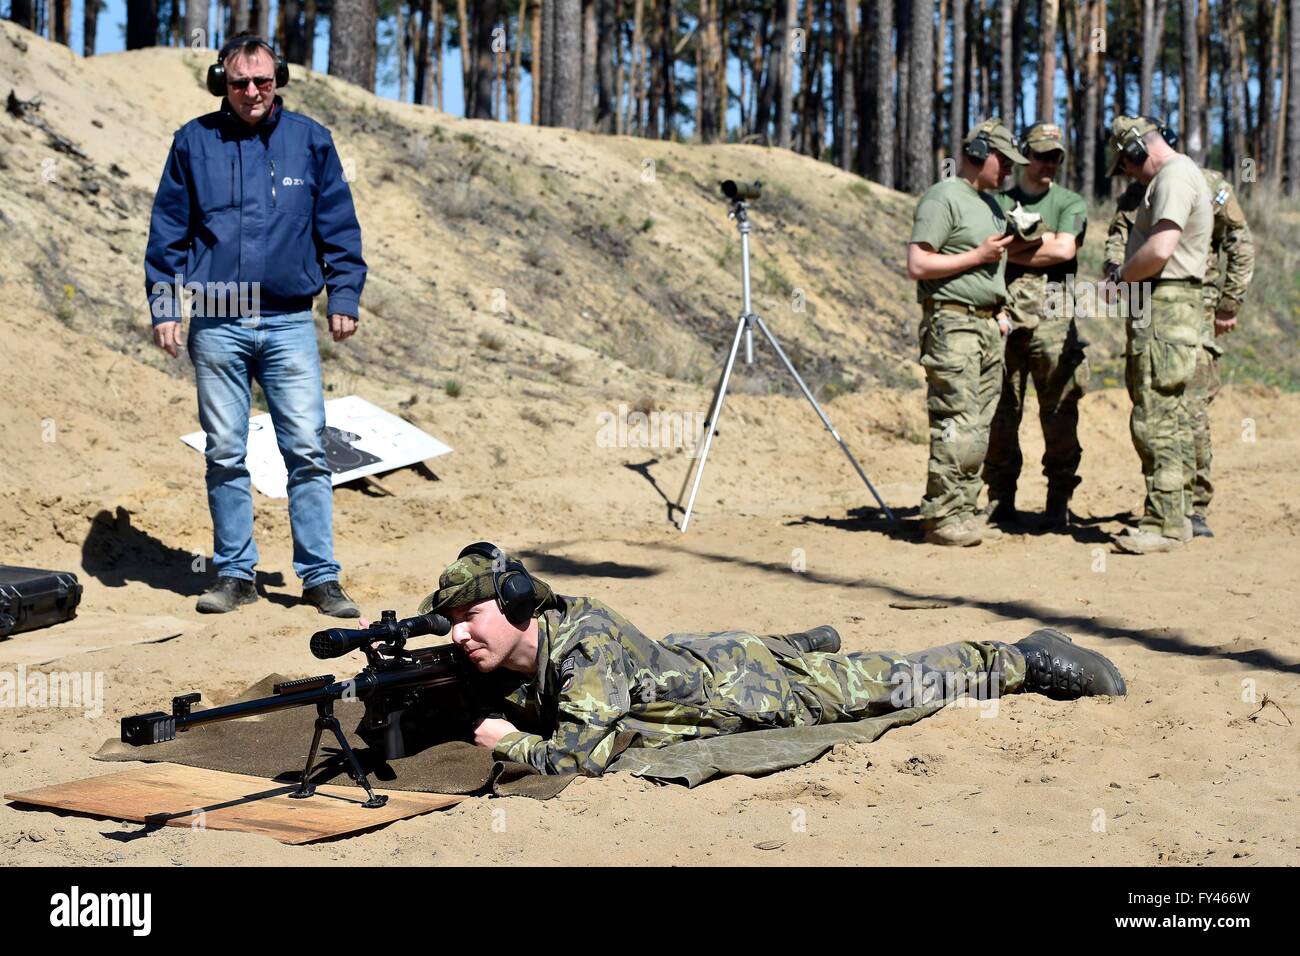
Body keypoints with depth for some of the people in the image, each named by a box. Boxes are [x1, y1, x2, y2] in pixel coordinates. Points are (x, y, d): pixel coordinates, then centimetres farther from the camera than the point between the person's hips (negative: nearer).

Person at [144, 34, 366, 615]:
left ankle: (320, 577, 3)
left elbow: (339, 227, 9)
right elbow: (167, 232, 8)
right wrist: (163, 306, 2)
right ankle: (235, 574, 15)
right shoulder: (194, 143, 5)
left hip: (289, 323, 0)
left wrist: (344, 298, 2)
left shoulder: (310, 140, 5)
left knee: (307, 451, -4)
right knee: (225, 456, 6)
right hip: (218, 326, 1)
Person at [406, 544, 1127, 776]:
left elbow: (583, 756, -44)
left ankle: (1026, 661, 25)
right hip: (691, 661, 7)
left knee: (897, 684, 9)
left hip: (754, 686, -7)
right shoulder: (496, 667, -14)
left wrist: (508, 744, -29)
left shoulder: (586, 644, -38)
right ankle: (808, 640, 67)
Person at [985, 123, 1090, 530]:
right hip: (1004, 317, 1)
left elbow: (1065, 250, -6)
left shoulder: (1070, 203, 10)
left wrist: (1011, 251, -1)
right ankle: (999, 500, 11)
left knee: (1060, 413, -2)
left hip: (1052, 318, -1)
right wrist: (1039, 241, -5)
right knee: (1001, 413, 3)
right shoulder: (998, 201, 15)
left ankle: (1058, 503, 4)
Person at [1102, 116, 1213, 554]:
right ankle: (1177, 516, 20)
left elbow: (1159, 251, -25)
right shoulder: (1178, 175, 19)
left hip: (1162, 308, -11)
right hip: (1168, 307, 11)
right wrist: (1125, 273, 9)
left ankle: (1163, 525, -8)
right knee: (1171, 417, 14)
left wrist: (1121, 277, -10)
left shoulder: (1174, 177, -14)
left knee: (1155, 419, -10)